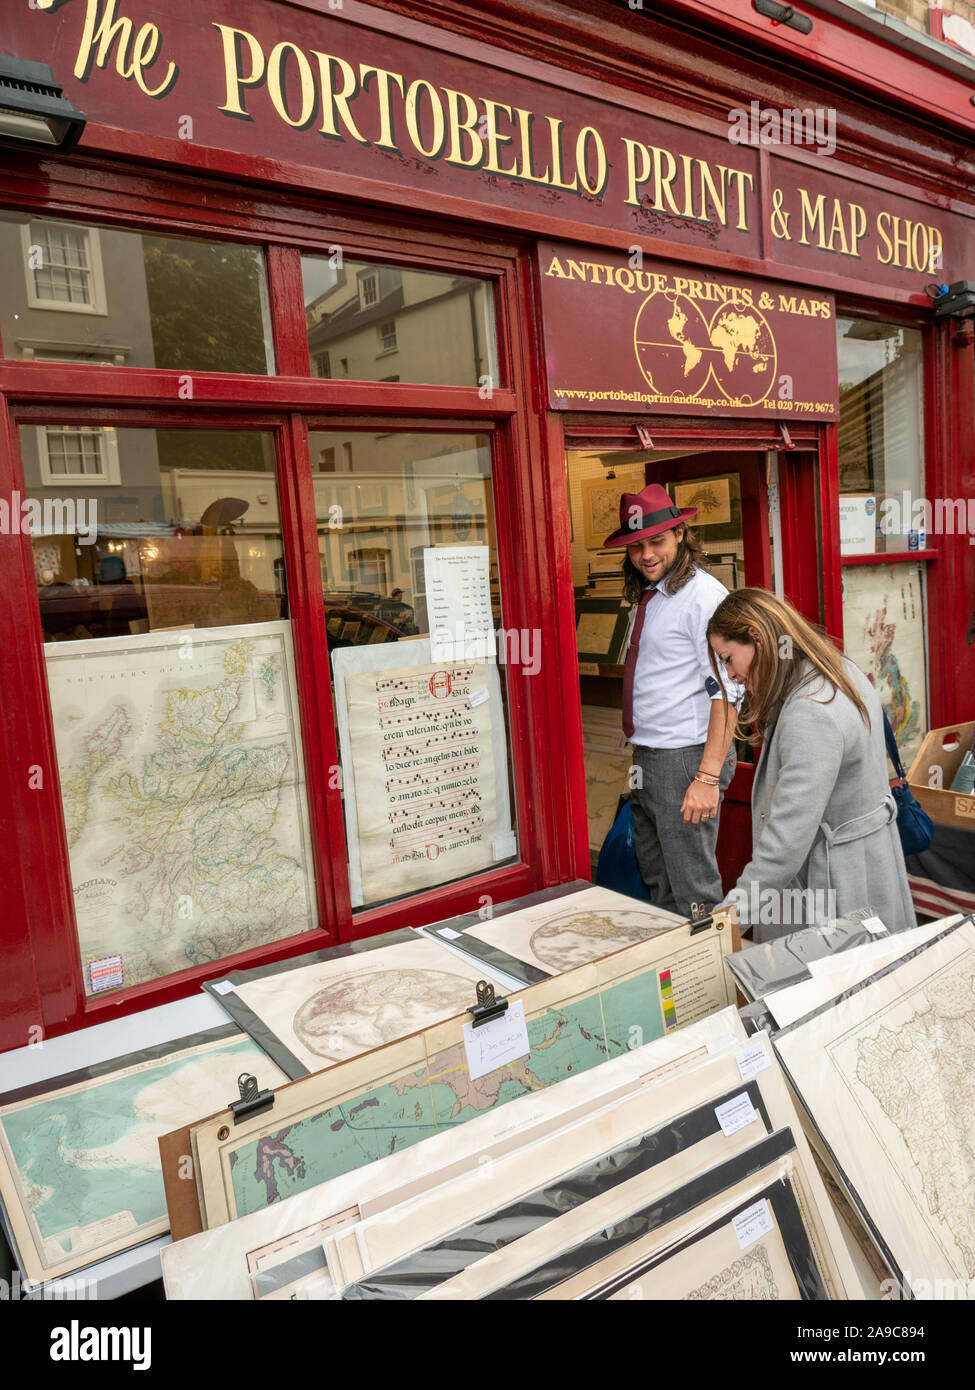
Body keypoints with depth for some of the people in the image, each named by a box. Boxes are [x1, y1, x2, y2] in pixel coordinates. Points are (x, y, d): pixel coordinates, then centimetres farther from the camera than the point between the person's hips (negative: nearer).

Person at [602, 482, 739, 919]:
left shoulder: (702, 595, -13)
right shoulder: (646, 597, 13)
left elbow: (728, 692, -20)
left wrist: (709, 777, -25)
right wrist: (639, 752, 12)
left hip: (684, 759, -9)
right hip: (646, 760, 9)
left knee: (693, 895, -1)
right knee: (656, 885, 19)